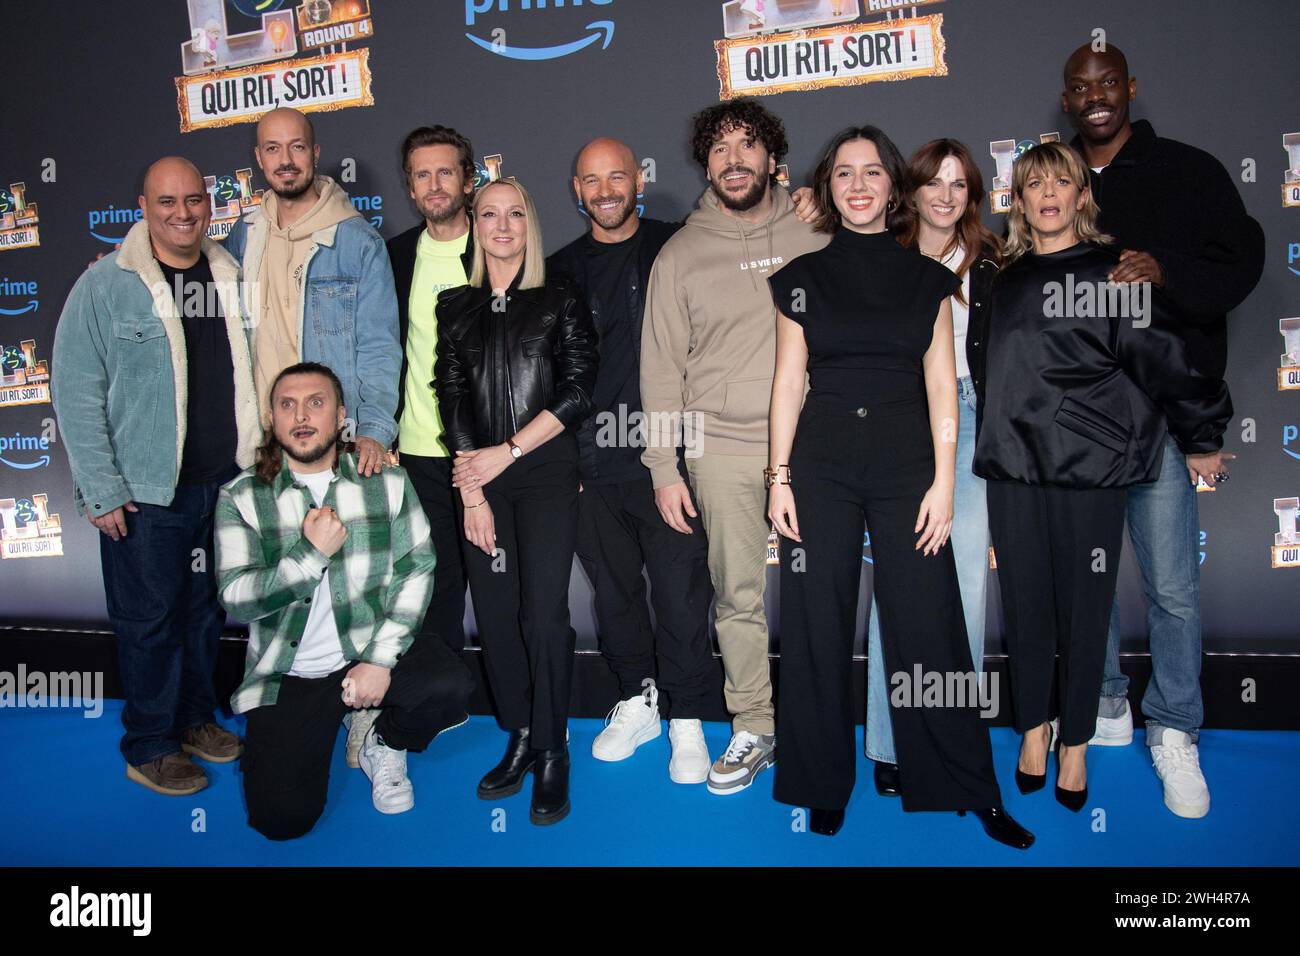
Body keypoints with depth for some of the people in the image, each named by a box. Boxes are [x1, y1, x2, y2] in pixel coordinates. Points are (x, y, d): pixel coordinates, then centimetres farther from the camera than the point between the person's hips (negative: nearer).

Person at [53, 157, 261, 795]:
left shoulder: (230, 278, 6)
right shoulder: (106, 286, -8)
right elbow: (77, 395, -9)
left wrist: (256, 457, 9)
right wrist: (102, 491, -12)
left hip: (224, 483, 5)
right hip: (145, 493, -5)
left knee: (206, 608, 17)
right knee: (150, 618, 6)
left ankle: (195, 717, 35)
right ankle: (149, 747, 22)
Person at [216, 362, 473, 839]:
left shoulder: (387, 482, -1)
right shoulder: (241, 496, -3)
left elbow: (417, 571, -6)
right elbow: (236, 598, -10)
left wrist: (381, 659, -15)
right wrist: (313, 552, -21)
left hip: (372, 647, 1)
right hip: (288, 673, 0)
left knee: (449, 685, -29)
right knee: (281, 818, -13)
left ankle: (385, 745, 6)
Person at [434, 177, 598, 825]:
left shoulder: (560, 301, 5)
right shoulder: (456, 307, 12)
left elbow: (575, 393, -3)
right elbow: (452, 399, 7)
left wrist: (505, 453, -7)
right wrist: (472, 492, -2)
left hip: (545, 473, -3)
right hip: (478, 479, 3)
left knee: (543, 613, -8)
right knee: (494, 613, 3)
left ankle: (552, 753, 4)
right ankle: (520, 739, 17)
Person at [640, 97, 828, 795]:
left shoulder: (813, 238, 8)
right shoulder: (680, 254, 7)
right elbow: (661, 368, 6)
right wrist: (664, 468, 1)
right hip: (721, 449, 0)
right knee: (738, 596, 4)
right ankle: (755, 727, 18)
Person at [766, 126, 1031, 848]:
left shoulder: (927, 279, 9)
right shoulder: (802, 278, 8)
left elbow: (942, 388, 4)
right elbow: (788, 383, 5)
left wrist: (943, 481, -5)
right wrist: (779, 478, -2)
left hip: (907, 461, 0)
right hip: (820, 464, 0)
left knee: (928, 628, -1)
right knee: (818, 629, 3)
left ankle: (974, 791, 14)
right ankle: (824, 789, 18)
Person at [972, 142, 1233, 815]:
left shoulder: (1114, 273, 0)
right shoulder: (1004, 279, 13)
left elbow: (1165, 358, 0)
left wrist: (1201, 440, 1)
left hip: (1089, 467, -3)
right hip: (1013, 465, 4)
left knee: (1084, 609, 4)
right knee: (1024, 605, 8)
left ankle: (1075, 744, 19)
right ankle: (1034, 729, 25)